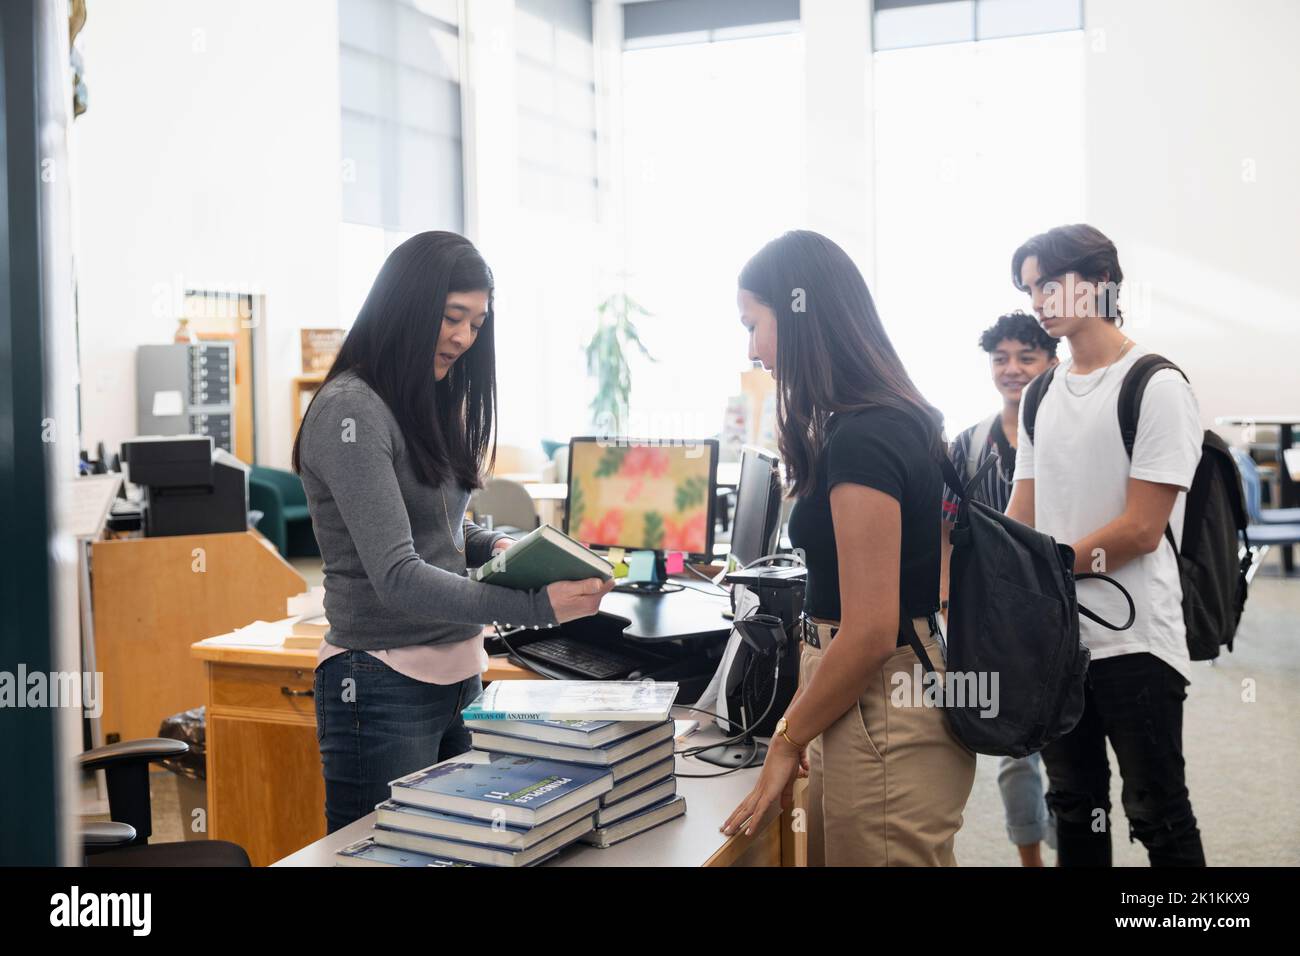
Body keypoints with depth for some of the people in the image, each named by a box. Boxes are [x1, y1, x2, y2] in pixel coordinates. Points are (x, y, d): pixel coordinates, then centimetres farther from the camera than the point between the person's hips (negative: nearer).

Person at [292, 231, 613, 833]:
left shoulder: (432, 404, 11)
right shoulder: (350, 411, -16)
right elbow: (398, 577, -24)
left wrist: (496, 548, -1)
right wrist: (538, 608, -31)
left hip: (460, 672, 8)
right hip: (386, 686, -8)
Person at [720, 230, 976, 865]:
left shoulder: (860, 440, -20)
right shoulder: (895, 420, 9)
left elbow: (871, 631, -21)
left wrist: (787, 741, -9)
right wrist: (800, 716, 16)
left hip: (884, 718, -9)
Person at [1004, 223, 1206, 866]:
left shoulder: (1156, 386, -9)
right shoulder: (1042, 398, 12)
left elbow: (1141, 529, -16)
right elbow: (1019, 519, 10)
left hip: (1133, 642, -6)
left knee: (1157, 815, 4)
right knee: (1074, 811, 16)